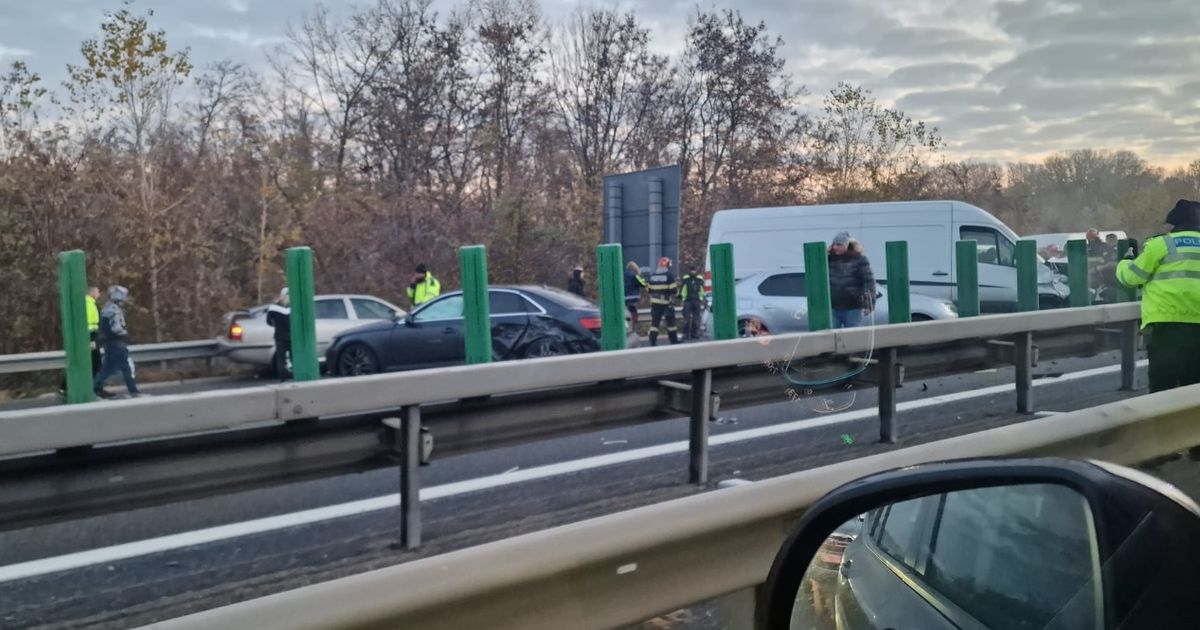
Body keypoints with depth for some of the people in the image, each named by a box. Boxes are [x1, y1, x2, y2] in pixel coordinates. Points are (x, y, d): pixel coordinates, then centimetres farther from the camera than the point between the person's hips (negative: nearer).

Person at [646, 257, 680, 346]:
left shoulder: (652, 276, 6)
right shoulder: (669, 276, -10)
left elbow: (649, 290, 12)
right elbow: (674, 290, -10)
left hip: (655, 303, 4)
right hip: (666, 303, -4)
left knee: (654, 322, 4)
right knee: (670, 322, 8)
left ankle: (653, 342, -1)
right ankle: (674, 341, 16)